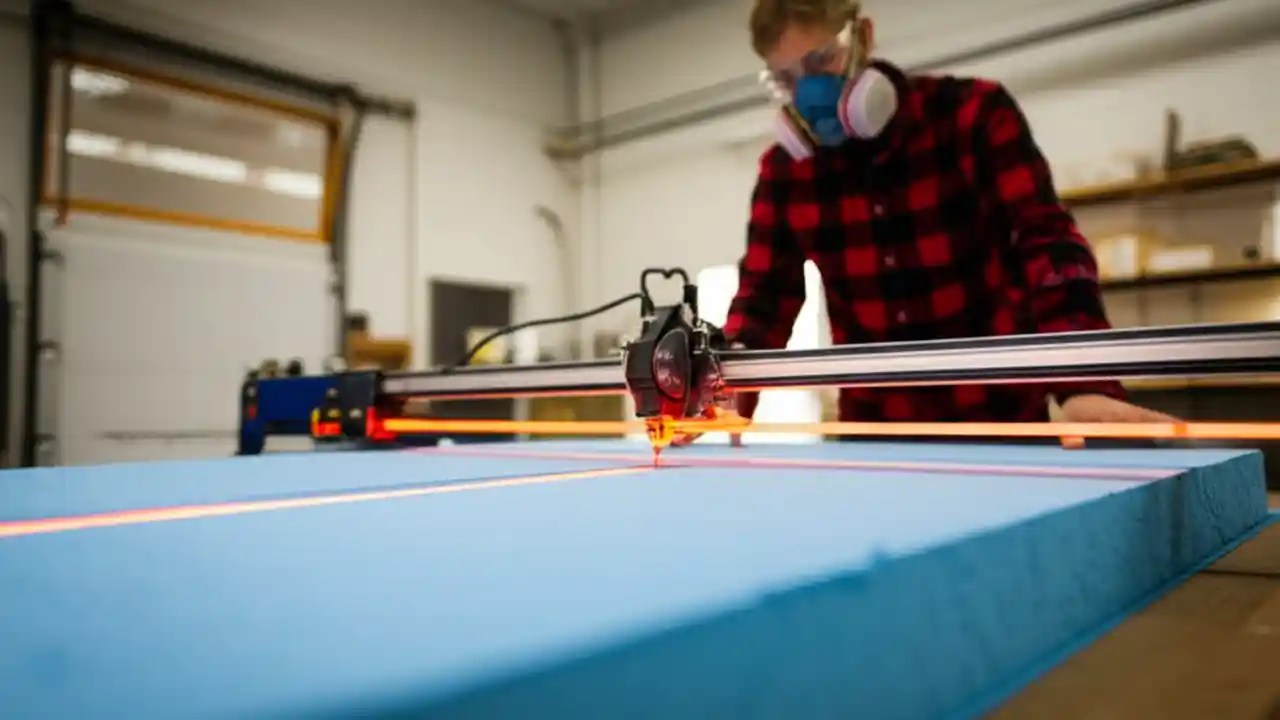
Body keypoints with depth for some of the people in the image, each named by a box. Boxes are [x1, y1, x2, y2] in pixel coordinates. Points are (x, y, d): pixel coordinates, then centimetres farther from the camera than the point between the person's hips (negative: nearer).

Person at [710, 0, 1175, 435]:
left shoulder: (973, 114, -8)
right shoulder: (784, 169, 0)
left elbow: (1046, 243, -17)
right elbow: (765, 294, 0)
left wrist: (1085, 386, -33)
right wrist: (727, 404, -19)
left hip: (1000, 420, -2)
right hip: (875, 432, 3)